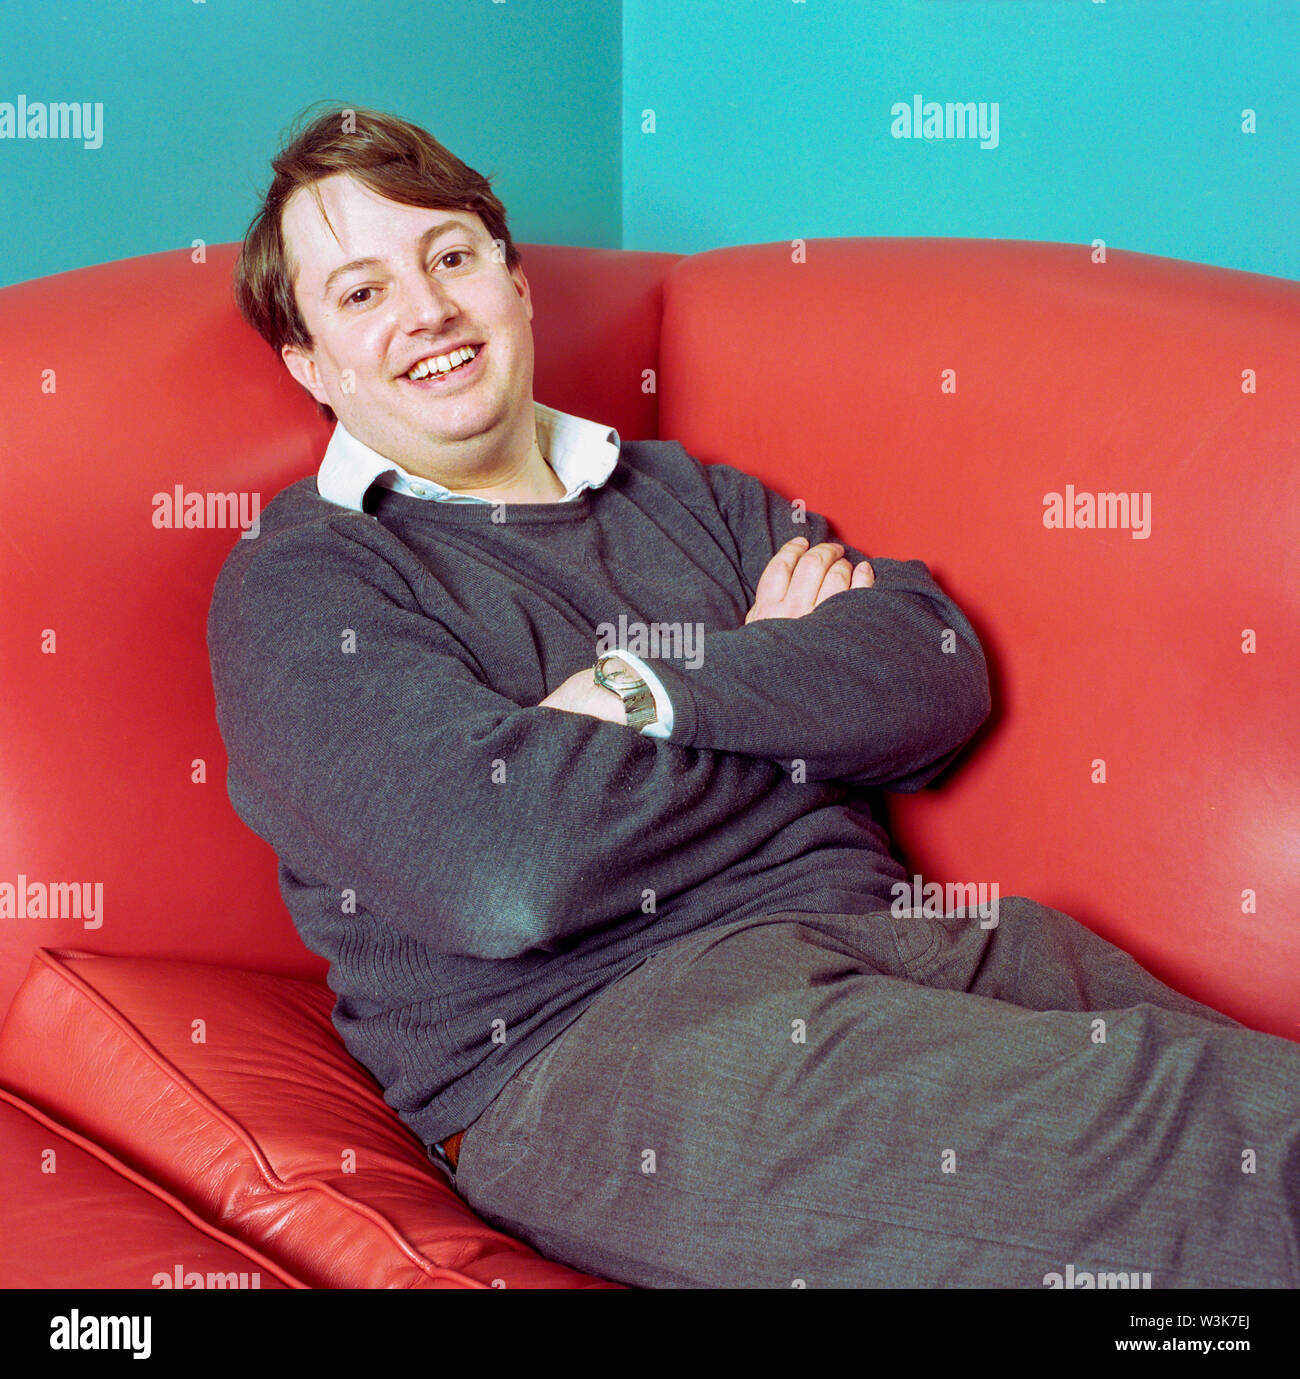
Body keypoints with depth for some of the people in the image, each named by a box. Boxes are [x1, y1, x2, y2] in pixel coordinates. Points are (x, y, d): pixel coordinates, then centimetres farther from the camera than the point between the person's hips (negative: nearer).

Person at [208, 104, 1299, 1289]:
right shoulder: (296, 588, 3)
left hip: (892, 931, 6)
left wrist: (661, 691, -9)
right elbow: (508, 872, -14)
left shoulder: (687, 493, 21)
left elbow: (941, 671, 7)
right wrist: (798, 698, 0)